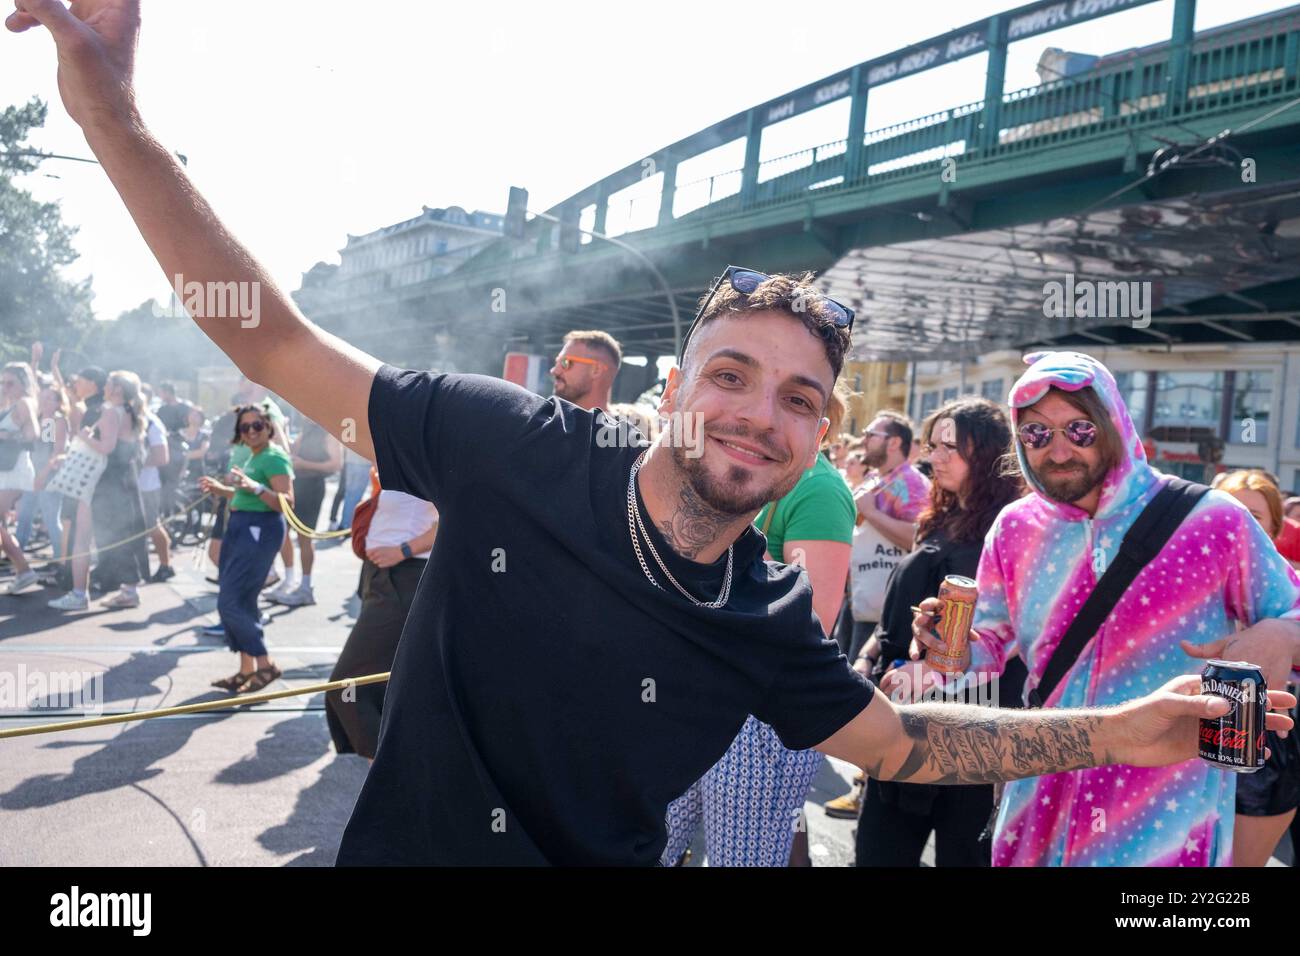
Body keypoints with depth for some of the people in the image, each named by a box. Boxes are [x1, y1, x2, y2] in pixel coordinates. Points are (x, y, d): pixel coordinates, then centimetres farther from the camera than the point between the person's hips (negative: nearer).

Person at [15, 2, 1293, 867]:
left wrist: (1113, 733, -2)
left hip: (600, 858, 2)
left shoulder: (766, 624, -11)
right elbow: (276, 346, -15)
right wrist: (114, 118, -21)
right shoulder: (517, 450, -20)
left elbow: (895, 742, 4)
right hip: (402, 845, -1)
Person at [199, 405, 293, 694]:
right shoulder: (252, 456, 16)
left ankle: (265, 665, -2)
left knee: (231, 602, -11)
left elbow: (287, 502, -23)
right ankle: (247, 669, 20)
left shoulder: (275, 457, -13)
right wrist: (220, 489, 19)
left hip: (259, 531, -10)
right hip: (239, 527, 10)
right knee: (240, 602, 11)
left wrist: (255, 487, -34)